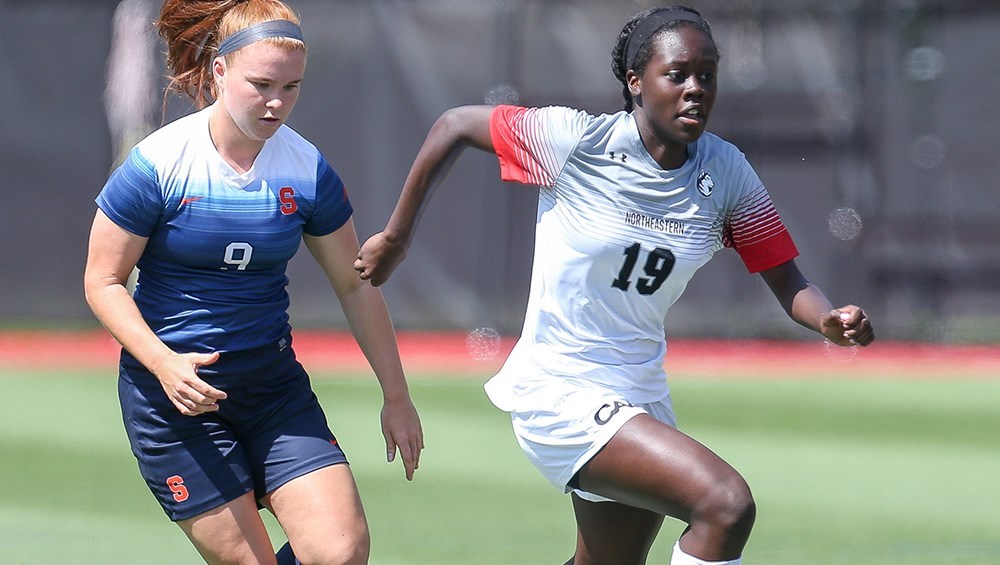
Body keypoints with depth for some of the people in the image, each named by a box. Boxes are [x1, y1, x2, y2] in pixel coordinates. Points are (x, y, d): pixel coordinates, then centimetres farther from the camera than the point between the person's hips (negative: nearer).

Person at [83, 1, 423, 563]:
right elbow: (104, 281, -6)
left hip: (273, 385, 3)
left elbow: (355, 285, 8)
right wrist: (163, 363, -20)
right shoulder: (157, 164, -13)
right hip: (173, 391, -3)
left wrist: (396, 395, 10)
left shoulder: (309, 170, -4)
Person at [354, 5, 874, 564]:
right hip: (559, 393, -7)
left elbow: (789, 285, -2)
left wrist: (830, 320, -24)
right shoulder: (578, 140, -15)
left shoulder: (726, 173, -2)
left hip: (641, 402, 7)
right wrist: (397, 236, 1)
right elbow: (454, 125, -3)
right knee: (727, 503, -24)